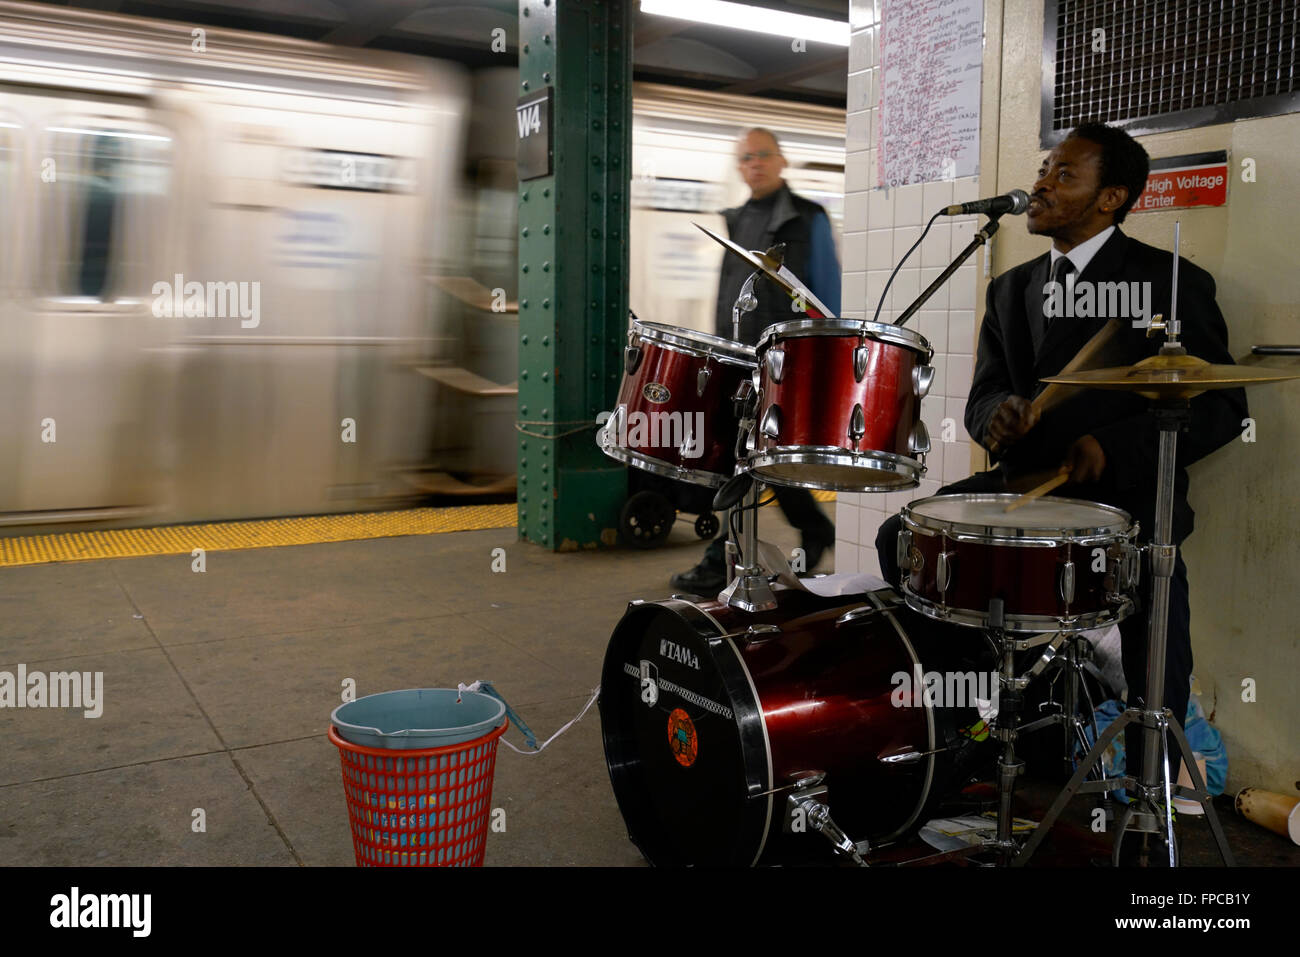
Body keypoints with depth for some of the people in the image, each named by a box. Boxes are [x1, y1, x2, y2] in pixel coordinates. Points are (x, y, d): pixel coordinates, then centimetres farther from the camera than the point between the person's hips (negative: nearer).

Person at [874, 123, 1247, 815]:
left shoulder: (1171, 283, -2)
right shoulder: (1011, 289, 15)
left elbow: (1222, 407, -4)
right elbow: (983, 396, 13)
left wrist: (1114, 445, -19)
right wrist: (999, 414, -13)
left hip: (1127, 496, -5)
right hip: (1025, 484, 6)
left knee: (1157, 674, -27)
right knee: (900, 540, -14)